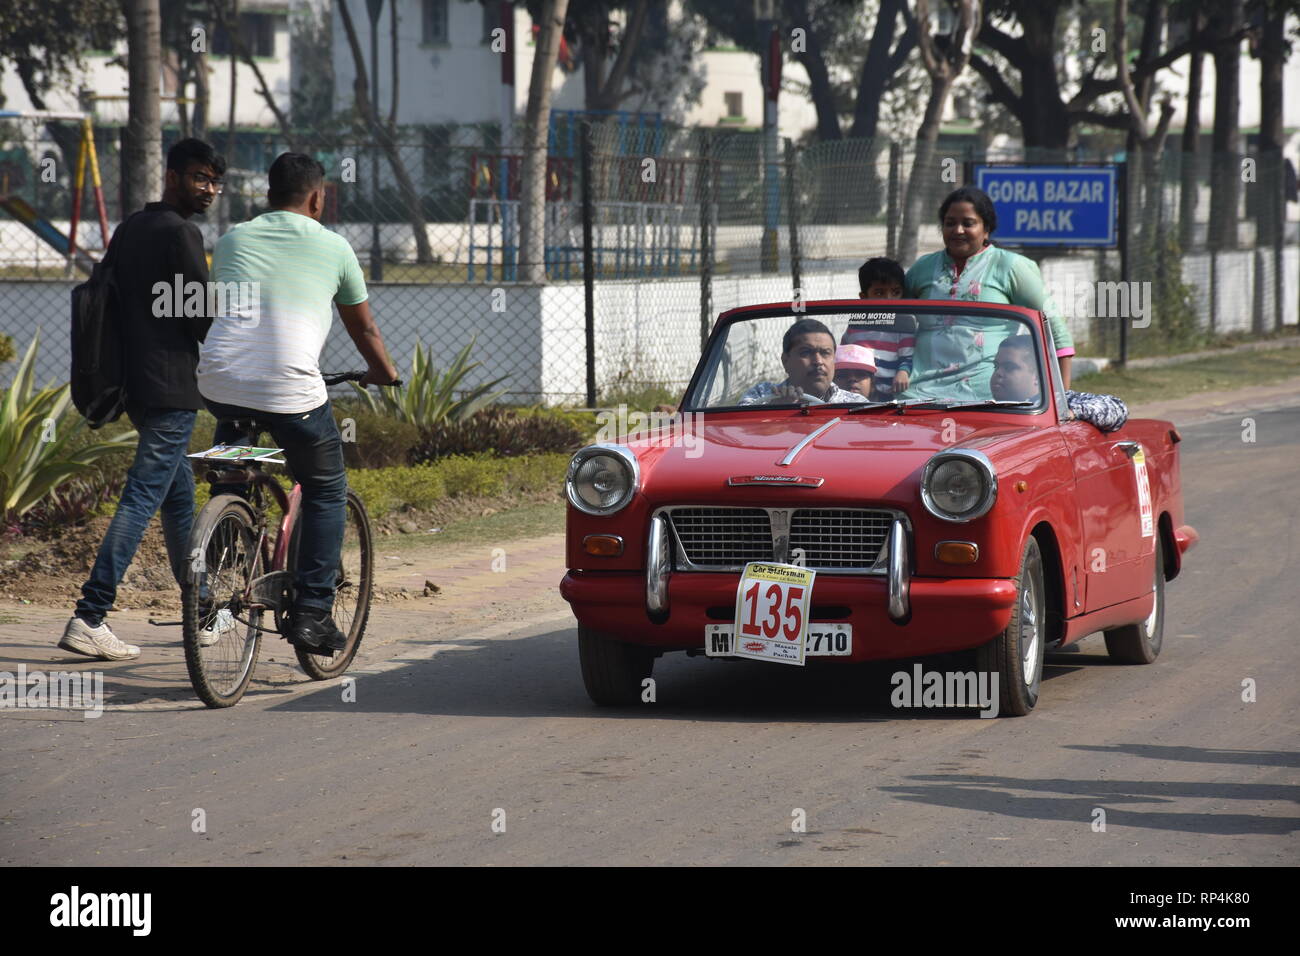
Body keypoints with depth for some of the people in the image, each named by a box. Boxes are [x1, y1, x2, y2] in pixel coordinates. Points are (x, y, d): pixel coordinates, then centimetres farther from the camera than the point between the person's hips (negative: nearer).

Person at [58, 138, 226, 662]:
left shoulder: (129, 228, 15)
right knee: (142, 497, -11)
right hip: (171, 384, -10)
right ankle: (88, 619, -18)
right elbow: (203, 314, -14)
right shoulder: (180, 233, -12)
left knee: (179, 492, 20)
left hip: (133, 381, 10)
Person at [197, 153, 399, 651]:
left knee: (230, 438, 37)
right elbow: (364, 329, 23)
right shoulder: (332, 247, 11)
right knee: (326, 491, 18)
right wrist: (386, 374, 43)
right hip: (290, 389, -4)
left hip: (218, 384, 4)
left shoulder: (232, 239, 19)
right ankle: (312, 612, 8)